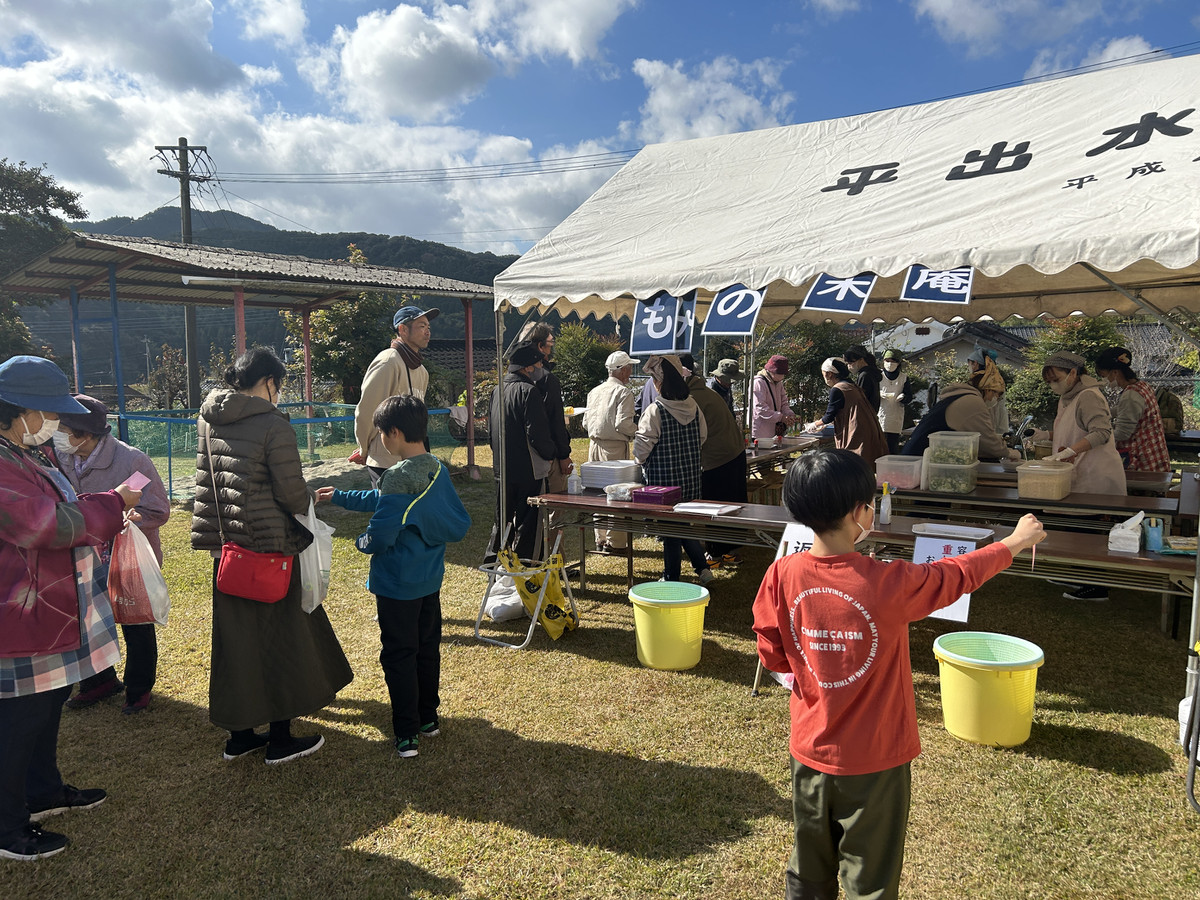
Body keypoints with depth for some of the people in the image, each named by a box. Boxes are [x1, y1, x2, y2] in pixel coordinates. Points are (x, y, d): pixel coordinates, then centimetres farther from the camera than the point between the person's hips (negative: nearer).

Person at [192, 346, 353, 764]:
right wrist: (309, 500, 5)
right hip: (269, 545, -7)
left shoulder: (208, 421, 5)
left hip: (227, 545, 7)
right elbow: (292, 493, -15)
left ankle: (239, 734, 27)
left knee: (235, 637, 15)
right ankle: (280, 739, 16)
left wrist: (217, 533, 18)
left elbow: (206, 480, 11)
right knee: (279, 638, 6)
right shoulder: (274, 425, -17)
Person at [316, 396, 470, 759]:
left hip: (398, 585, -8)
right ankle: (429, 718, 32)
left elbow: (380, 536, -26)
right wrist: (340, 497, 24)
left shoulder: (399, 477, -24)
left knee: (399, 657, 5)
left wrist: (362, 542, -3)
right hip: (431, 579, 8)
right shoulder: (438, 470, 3)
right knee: (428, 649, 19)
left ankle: (407, 735, 12)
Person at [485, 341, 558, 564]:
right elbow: (537, 434, -20)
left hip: (502, 468, 8)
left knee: (503, 521, 19)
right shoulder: (528, 391, -16)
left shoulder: (498, 390, 10)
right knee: (528, 523, 3)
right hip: (528, 470, -8)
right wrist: (551, 454, -3)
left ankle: (492, 562, 24)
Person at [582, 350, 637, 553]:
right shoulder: (624, 392, -11)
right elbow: (623, 424, -18)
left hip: (594, 444, 7)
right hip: (615, 447, -7)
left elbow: (586, 421, 13)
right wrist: (638, 430, 0)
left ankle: (600, 539, 20)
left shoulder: (594, 391, 11)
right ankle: (615, 541, 4)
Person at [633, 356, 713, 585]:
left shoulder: (655, 411, -18)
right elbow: (703, 436, 10)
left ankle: (672, 577, 16)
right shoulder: (693, 407, 0)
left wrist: (641, 462, 3)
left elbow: (642, 444, -17)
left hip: (663, 477, -5)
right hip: (691, 476, 5)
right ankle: (702, 567, 16)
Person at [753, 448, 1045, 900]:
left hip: (810, 750, 4)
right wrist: (1014, 542, 12)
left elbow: (772, 656, -5)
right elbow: (956, 576, -6)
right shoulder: (887, 584, -23)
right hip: (874, 760, -3)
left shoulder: (783, 576, -15)